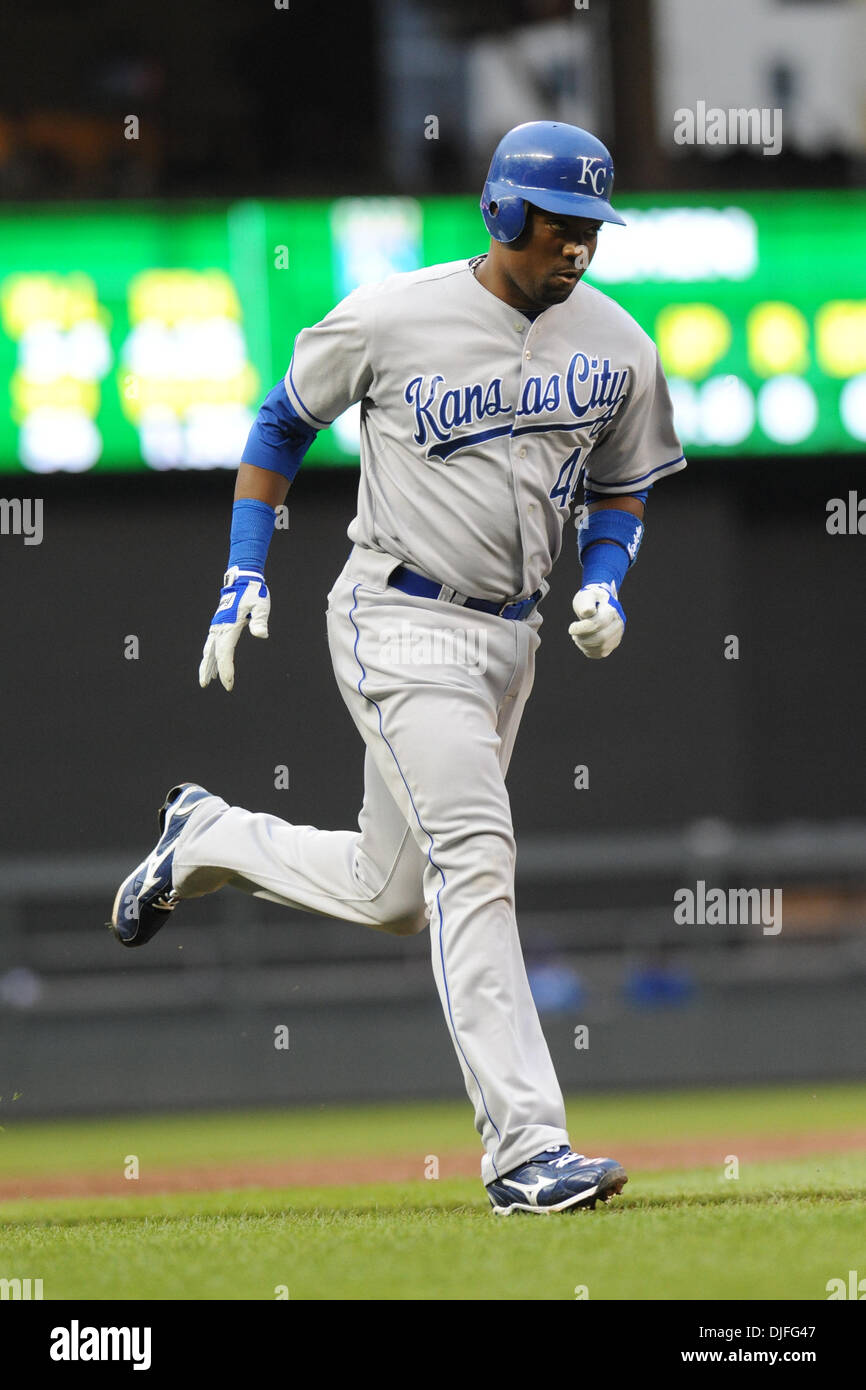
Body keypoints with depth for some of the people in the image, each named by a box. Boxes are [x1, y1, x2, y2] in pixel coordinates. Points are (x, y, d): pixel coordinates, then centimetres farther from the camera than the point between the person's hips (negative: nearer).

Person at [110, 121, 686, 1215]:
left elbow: (618, 494, 16)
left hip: (509, 636, 6)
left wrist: (603, 589, -4)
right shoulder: (389, 319, -10)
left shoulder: (616, 346, 2)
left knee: (392, 898, 14)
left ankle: (208, 839, 40)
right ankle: (524, 1146, -22)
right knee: (475, 859, -19)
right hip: (399, 625, -6)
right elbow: (283, 421, 5)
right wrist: (243, 577, 1)